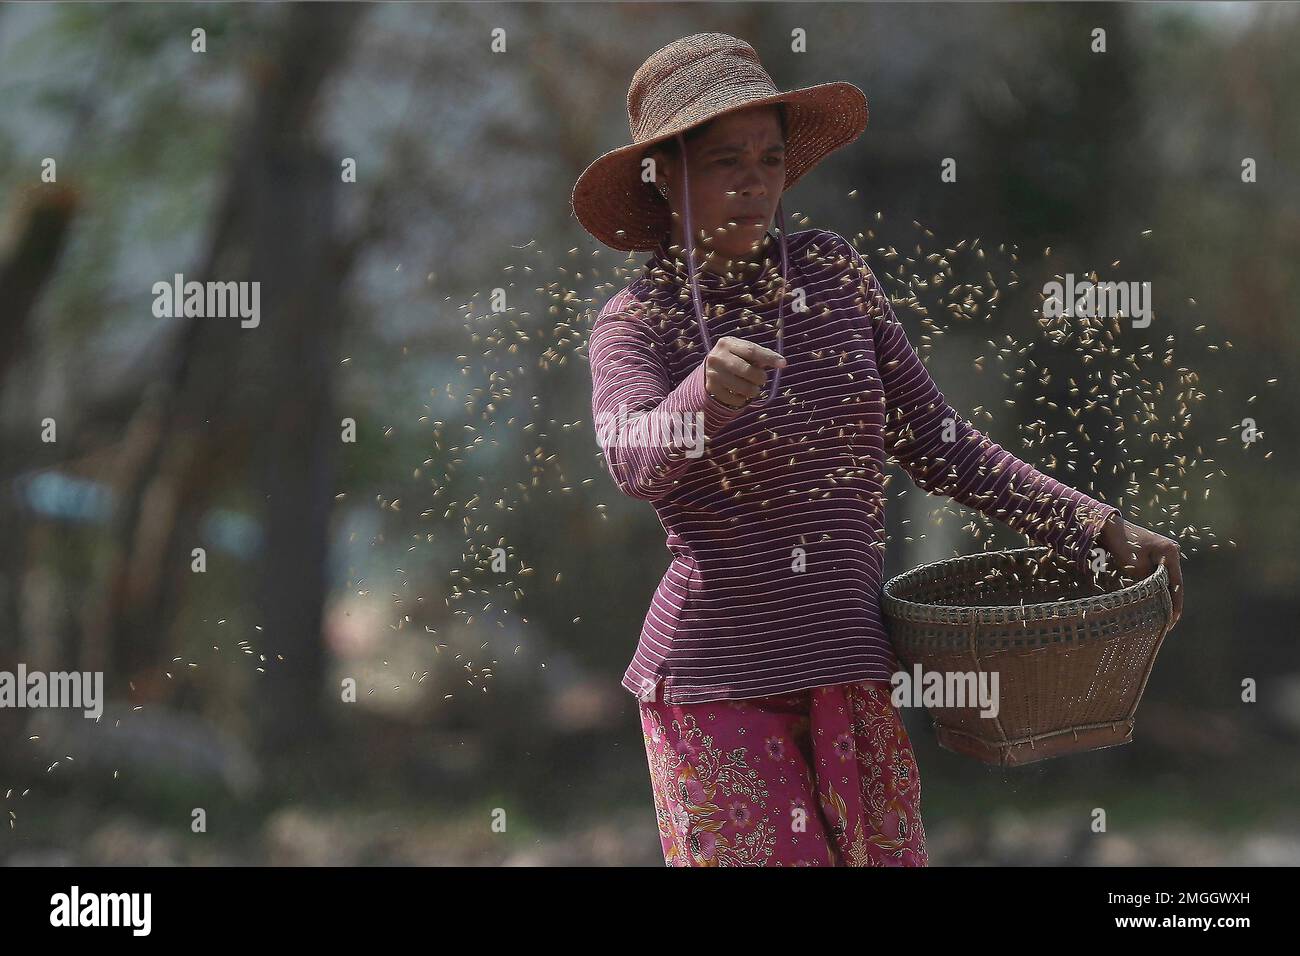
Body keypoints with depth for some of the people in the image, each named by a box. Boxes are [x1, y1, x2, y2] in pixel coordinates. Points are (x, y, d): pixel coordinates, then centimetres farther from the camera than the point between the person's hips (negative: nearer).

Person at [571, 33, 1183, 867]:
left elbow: (932, 441, 11)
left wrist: (1097, 528, 3)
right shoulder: (635, 326, -7)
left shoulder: (832, 272, 6)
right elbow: (635, 458, -28)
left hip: (850, 675, 4)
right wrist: (707, 396, -49)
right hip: (716, 692, -4)